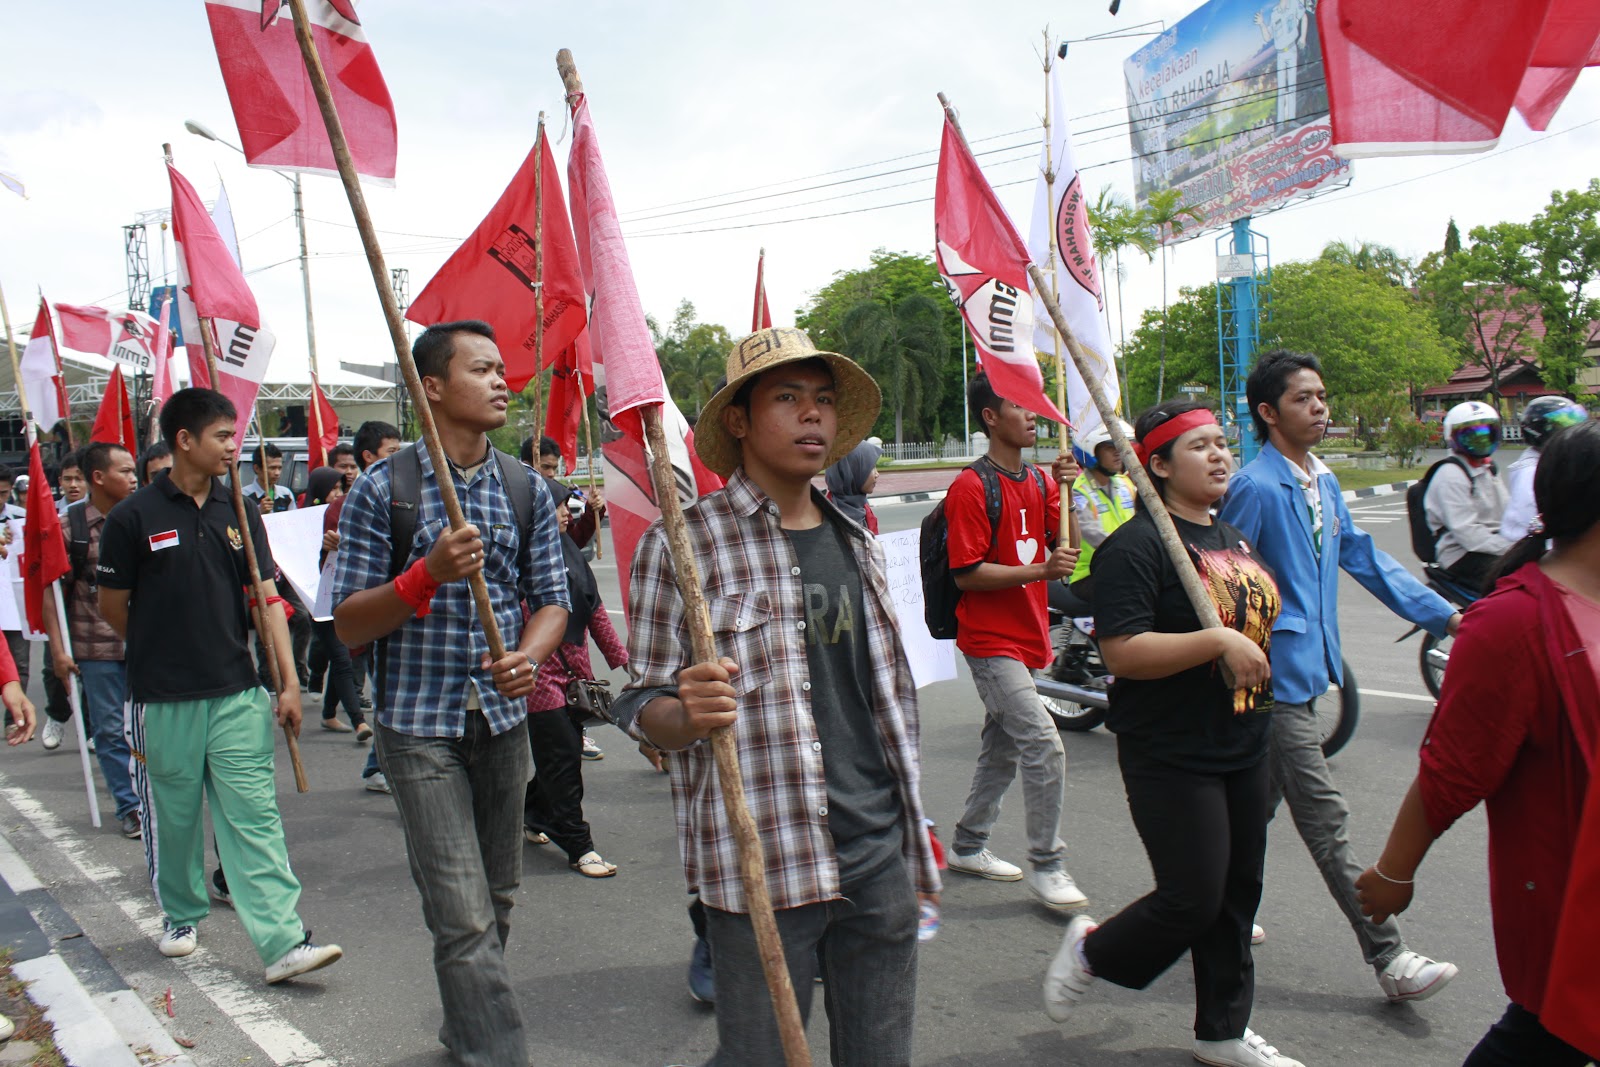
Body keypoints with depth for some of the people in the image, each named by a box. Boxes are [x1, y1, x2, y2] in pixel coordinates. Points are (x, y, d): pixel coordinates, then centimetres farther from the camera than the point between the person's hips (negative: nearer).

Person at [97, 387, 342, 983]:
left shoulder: (238, 512, 5)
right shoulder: (134, 518, -6)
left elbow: (268, 597, 4)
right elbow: (112, 608, 4)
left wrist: (289, 680, -1)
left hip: (238, 693, 2)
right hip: (162, 699, -2)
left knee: (255, 816, -2)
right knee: (172, 817, 12)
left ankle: (283, 942, -3)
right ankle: (181, 915, 35)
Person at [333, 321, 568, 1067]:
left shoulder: (526, 489, 4)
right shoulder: (383, 489, -7)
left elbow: (551, 600, 8)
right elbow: (349, 625, -7)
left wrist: (529, 655, -14)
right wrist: (427, 574, -24)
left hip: (502, 719, 5)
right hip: (420, 724, -4)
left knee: (495, 899, 18)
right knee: (464, 916, -8)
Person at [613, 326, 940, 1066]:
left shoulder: (856, 543, 11)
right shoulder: (687, 541, -7)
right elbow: (641, 707, -5)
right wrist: (689, 713, -27)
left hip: (880, 855, 6)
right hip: (765, 867, -5)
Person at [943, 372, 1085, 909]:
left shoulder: (1037, 480, 11)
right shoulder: (972, 486, -14)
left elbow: (1068, 546, 6)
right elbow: (966, 574, -17)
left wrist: (1065, 489, -8)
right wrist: (1041, 570, -25)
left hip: (1028, 636, 9)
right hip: (990, 639, -9)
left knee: (1003, 746, 16)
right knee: (1044, 744, -14)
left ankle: (967, 846, 31)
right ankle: (1046, 866, 0)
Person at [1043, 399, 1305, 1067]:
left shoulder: (1233, 537, 13)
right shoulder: (1138, 547, -16)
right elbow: (1122, 653, -25)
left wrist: (1254, 651, 13)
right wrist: (1218, 641, -26)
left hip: (1244, 749, 9)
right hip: (1172, 757, -8)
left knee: (1238, 894, 15)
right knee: (1192, 901, -4)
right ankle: (1090, 951, 23)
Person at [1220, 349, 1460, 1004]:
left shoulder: (1323, 484, 11)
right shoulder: (1255, 488, -17)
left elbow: (1365, 561, 16)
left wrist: (1443, 614, 12)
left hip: (1306, 670, 9)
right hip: (1275, 677, -9)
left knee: (1260, 801, 18)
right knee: (1326, 821, -3)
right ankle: (1388, 959, 4)